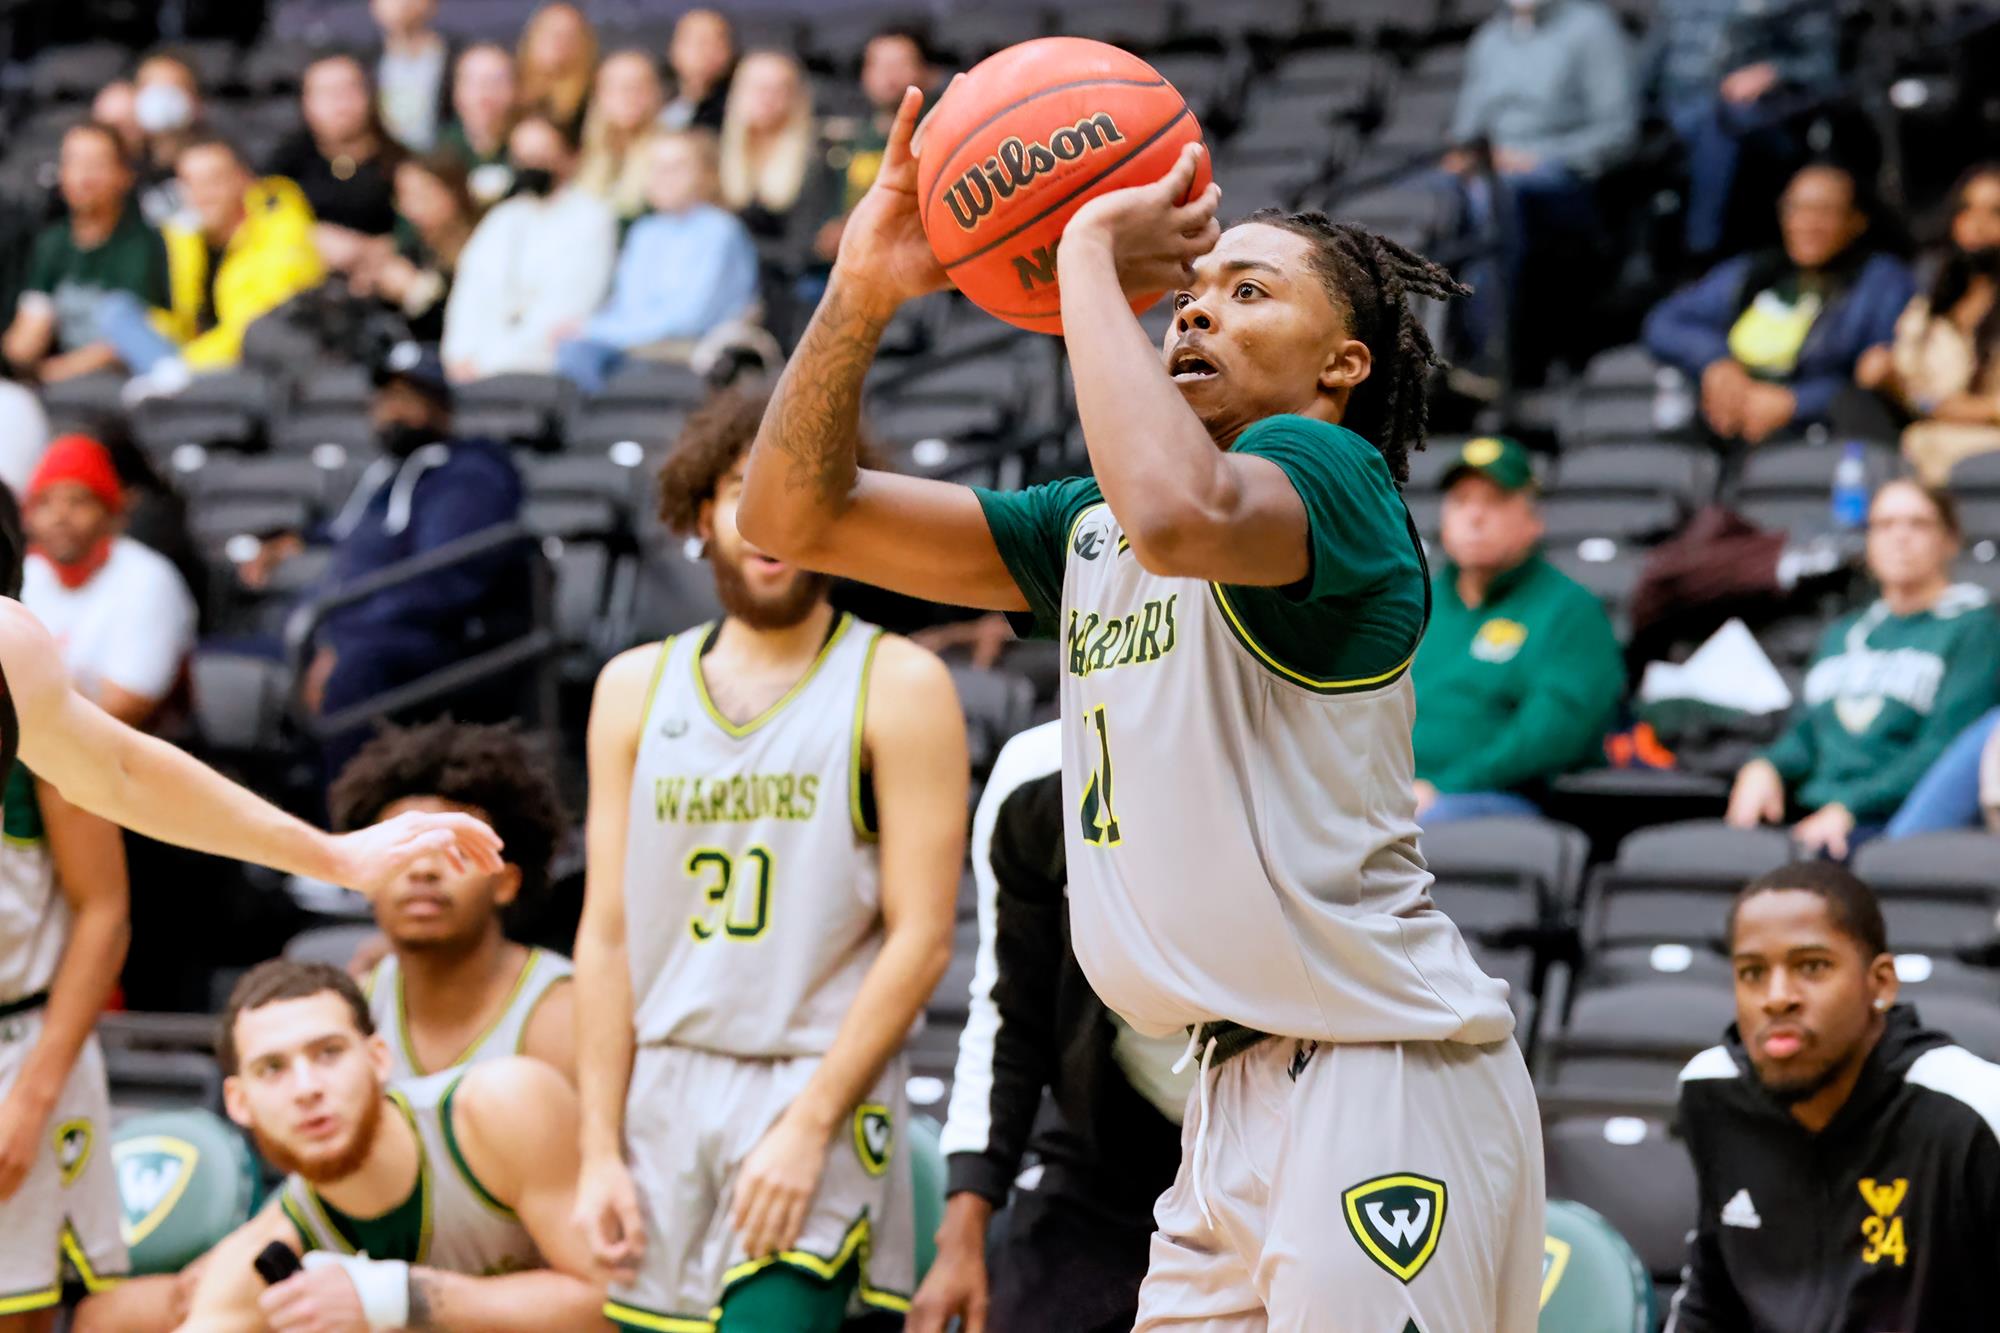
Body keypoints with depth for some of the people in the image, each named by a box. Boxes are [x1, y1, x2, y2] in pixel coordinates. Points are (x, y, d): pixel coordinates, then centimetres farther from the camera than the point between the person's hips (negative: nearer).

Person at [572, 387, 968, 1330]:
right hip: (662, 1099, 4)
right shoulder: (635, 687, 12)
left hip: (816, 1087, -4)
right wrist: (599, 1151, 3)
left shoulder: (897, 687, 0)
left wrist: (808, 1124, -13)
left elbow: (919, 941, -6)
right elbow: (607, 937, 10)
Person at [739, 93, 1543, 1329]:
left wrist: (1090, 258, -19)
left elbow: (1179, 514, -33)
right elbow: (798, 517, 13)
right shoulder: (1088, 524, 16)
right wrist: (862, 291, -3)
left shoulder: (1332, 474, -8)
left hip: (1385, 1079, -8)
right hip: (1242, 1090, 8)